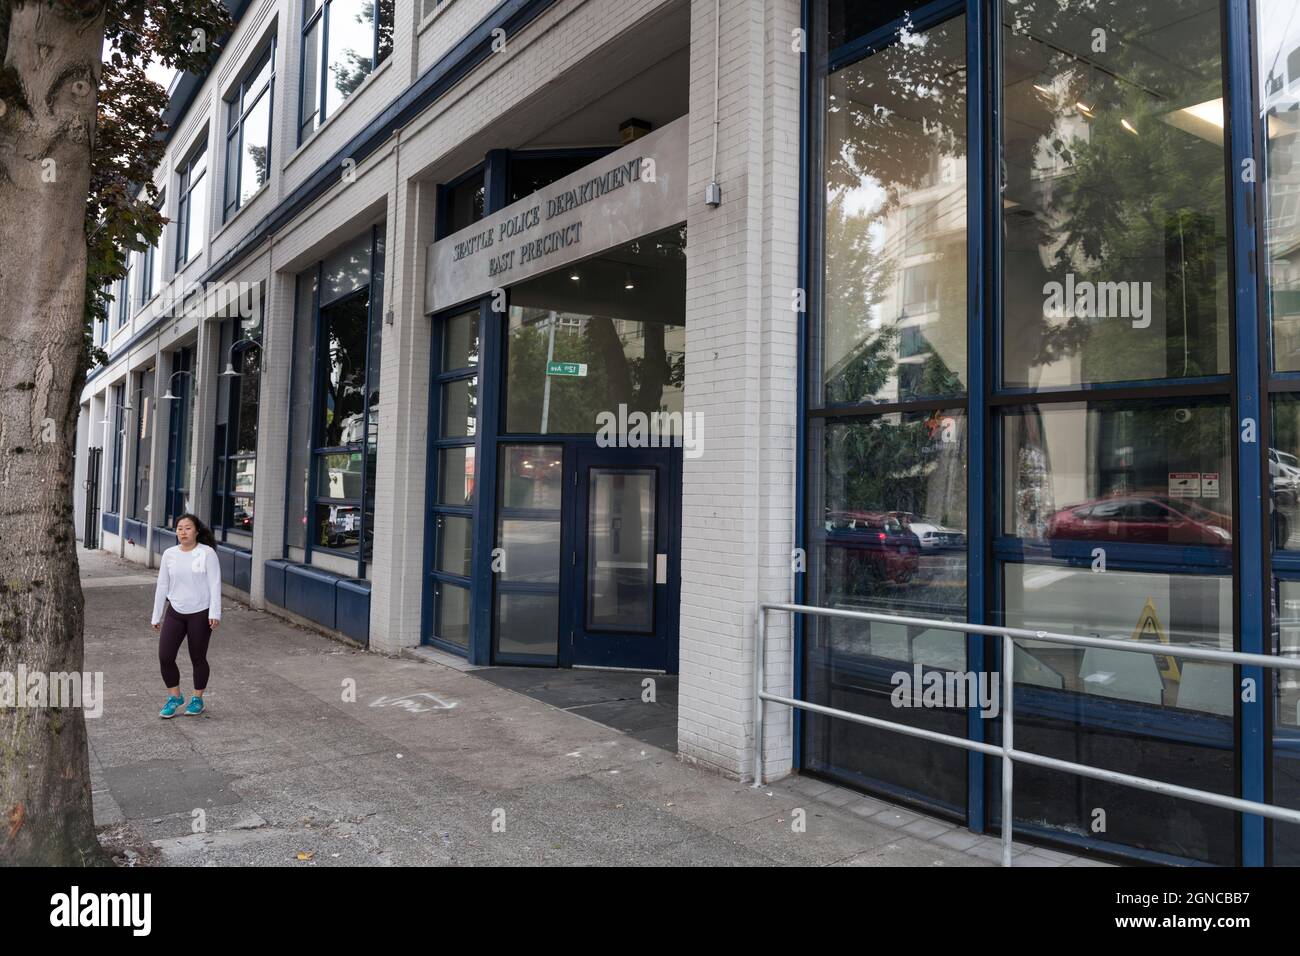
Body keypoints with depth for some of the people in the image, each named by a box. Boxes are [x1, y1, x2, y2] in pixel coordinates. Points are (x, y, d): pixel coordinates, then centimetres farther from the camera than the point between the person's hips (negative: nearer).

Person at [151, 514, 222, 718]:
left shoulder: (207, 553, -9)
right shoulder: (169, 554, 3)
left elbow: (214, 584, -11)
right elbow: (162, 586, 9)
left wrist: (214, 613, -17)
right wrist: (156, 616, 11)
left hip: (200, 613, -4)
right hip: (175, 612, 4)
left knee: (198, 658, 7)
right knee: (165, 656, -1)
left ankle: (197, 699, 25)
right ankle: (174, 697, 20)